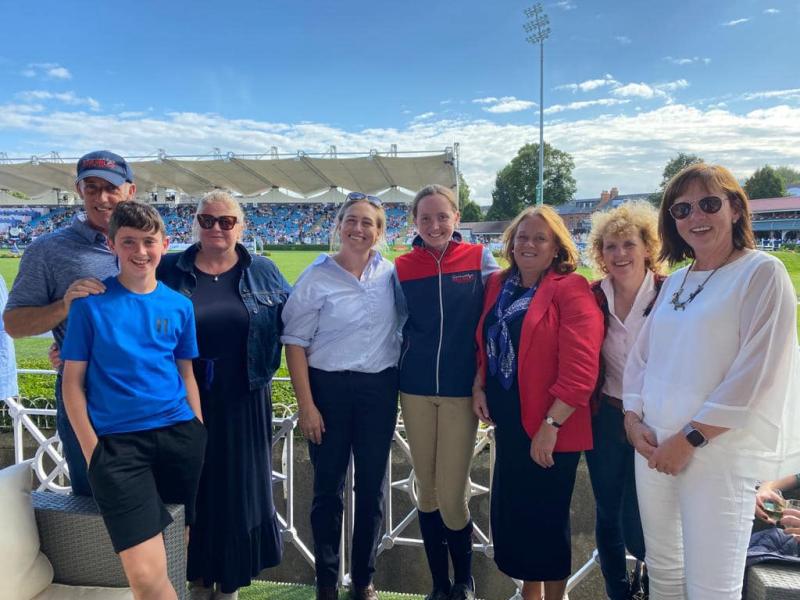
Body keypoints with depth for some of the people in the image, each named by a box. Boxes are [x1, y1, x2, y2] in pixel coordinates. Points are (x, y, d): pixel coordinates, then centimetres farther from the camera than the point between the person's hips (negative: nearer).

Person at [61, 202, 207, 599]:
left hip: (179, 432, 4)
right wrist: (92, 451, -5)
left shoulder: (179, 305, 7)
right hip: (117, 441, -3)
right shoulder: (90, 303, -2)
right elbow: (73, 382, 0)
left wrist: (199, 434, 12)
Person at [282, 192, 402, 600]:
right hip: (329, 388, -2)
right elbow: (295, 342, -5)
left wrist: (402, 387, 7)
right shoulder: (317, 277, -6)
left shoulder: (391, 273, 1)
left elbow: (404, 327, 11)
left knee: (372, 487, 12)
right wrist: (306, 405, -9)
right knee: (328, 488, 9)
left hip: (380, 389, 2)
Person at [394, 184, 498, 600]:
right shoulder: (402, 266, 2)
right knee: (426, 490, 11)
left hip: (461, 390, -2)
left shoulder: (479, 258, -3)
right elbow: (396, 327, 10)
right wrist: (393, 379, 4)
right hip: (415, 390, 2)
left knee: (452, 494, -1)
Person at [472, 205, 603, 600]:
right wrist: (479, 385, 2)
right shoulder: (498, 285, 6)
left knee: (547, 518, 9)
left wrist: (551, 426, -20)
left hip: (549, 427, -6)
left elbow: (580, 370, -20)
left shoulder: (571, 291, -14)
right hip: (507, 420, 7)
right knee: (511, 509, 17)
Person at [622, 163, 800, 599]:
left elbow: (755, 374, -15)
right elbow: (641, 355, 12)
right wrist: (633, 419, -1)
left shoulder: (763, 274, -7)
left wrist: (691, 438, -15)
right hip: (653, 448, 6)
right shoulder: (675, 281, 12)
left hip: (719, 454, -6)